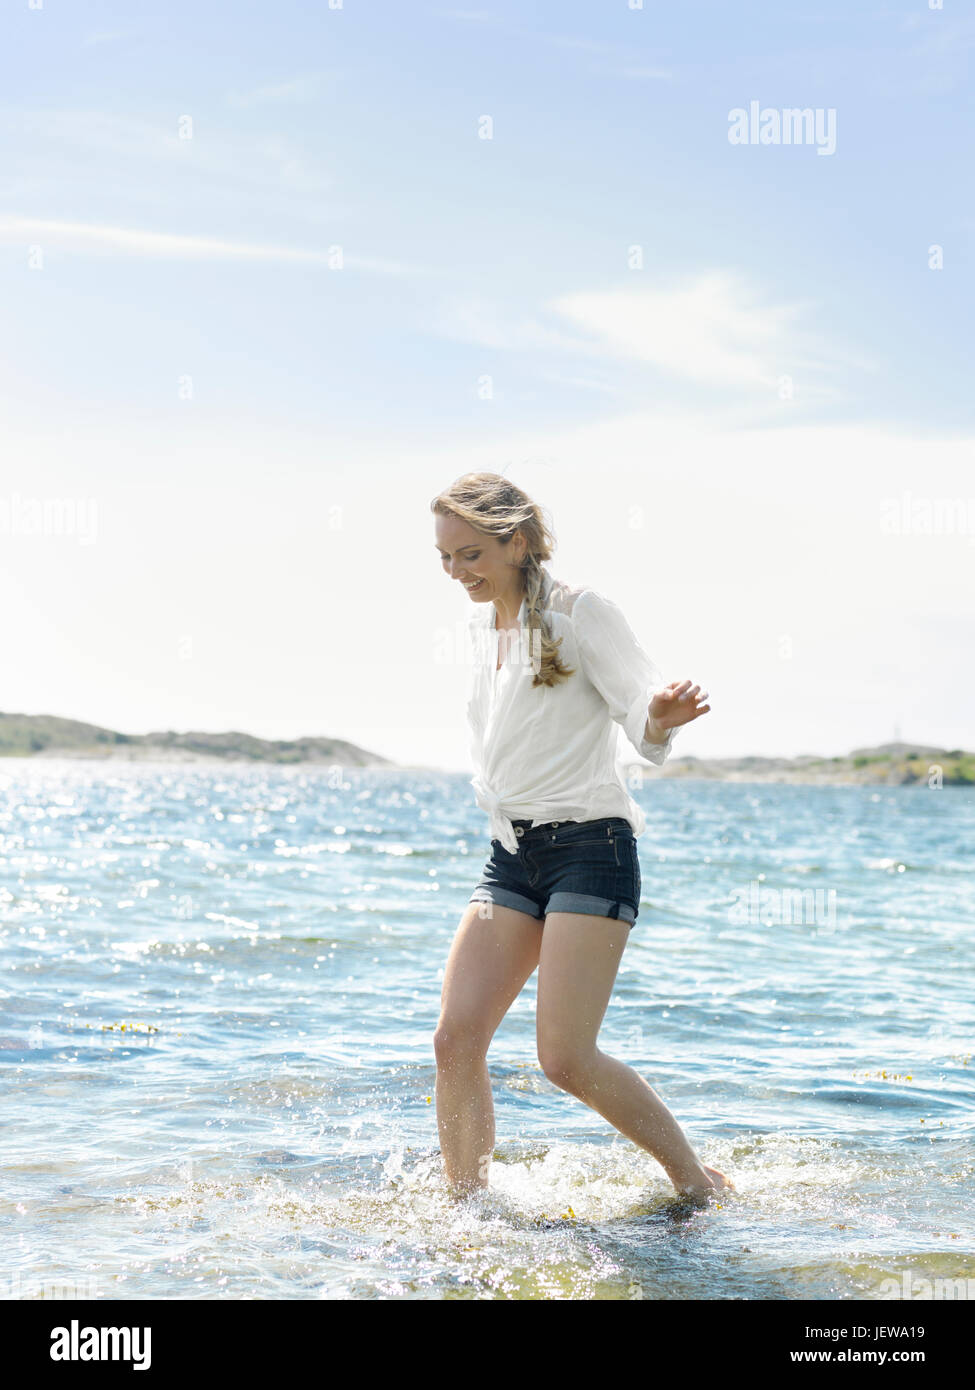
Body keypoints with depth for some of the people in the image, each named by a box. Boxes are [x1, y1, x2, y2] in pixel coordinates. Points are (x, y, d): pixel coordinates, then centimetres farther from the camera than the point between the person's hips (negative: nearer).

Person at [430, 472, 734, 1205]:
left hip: (590, 848, -7)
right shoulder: (484, 625, 14)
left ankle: (700, 1184, 8)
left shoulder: (579, 611, -6)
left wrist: (661, 716, -32)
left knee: (566, 1058, -12)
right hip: (511, 857, 7)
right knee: (456, 1038, -6)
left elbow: (645, 718, -12)